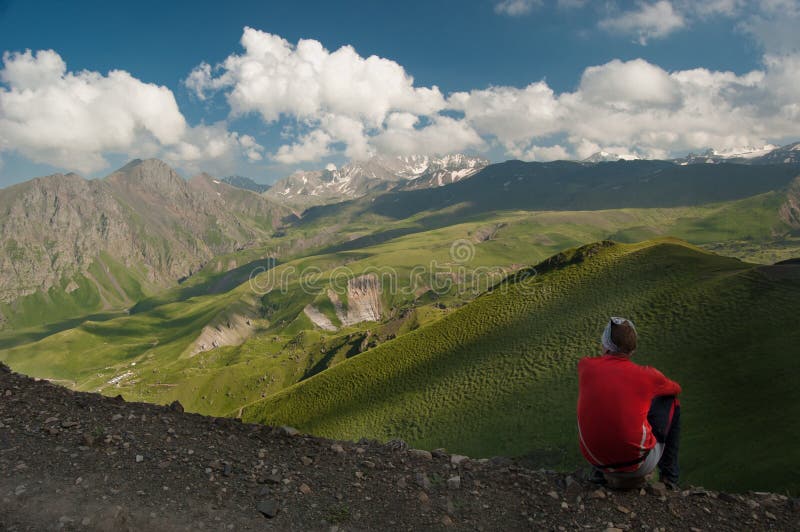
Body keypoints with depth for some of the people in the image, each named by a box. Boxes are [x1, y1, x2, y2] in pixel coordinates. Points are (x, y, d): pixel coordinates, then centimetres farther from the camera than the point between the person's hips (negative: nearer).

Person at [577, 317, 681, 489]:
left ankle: (601, 475, 30)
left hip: (594, 460, 3)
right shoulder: (647, 375, -10)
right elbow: (676, 389, 15)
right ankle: (669, 478, 25)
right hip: (638, 465, -2)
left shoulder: (585, 366, -5)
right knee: (671, 402, 17)